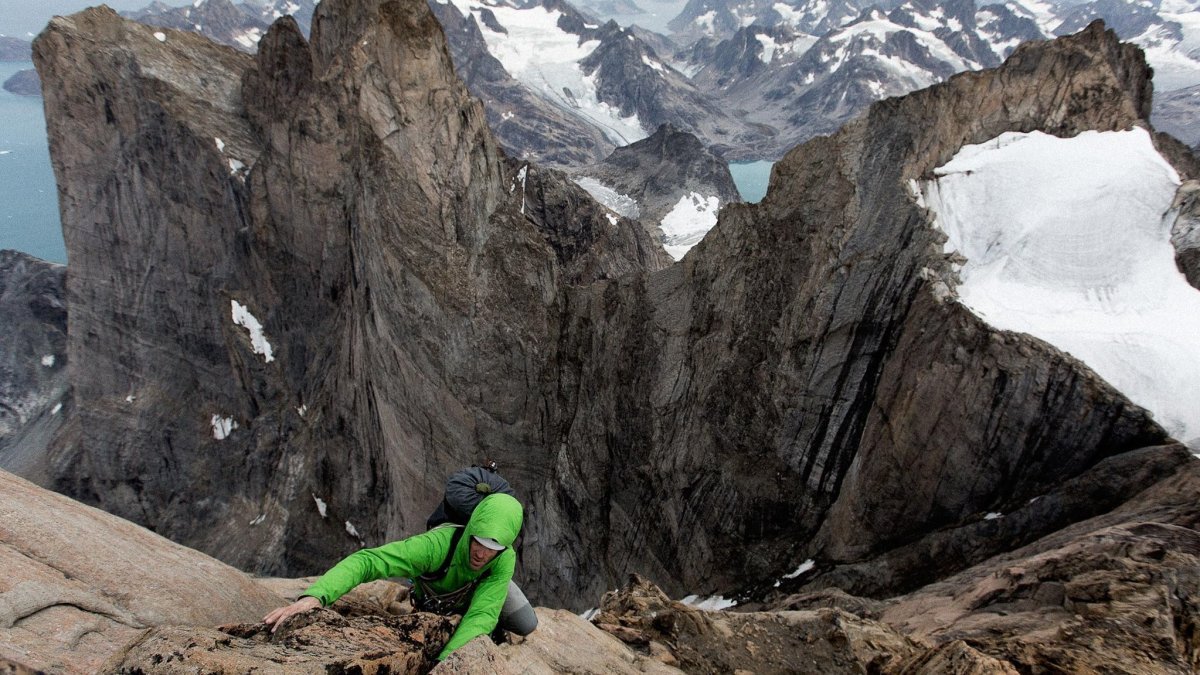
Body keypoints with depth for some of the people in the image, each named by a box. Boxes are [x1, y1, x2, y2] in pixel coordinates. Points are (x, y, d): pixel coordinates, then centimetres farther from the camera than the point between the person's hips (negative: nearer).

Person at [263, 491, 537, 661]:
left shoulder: (504, 559, -44)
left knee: (526, 625, -6)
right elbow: (366, 560, -59)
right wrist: (315, 595, -76)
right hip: (433, 594, 0)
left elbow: (481, 616, -47)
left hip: (482, 587, 1)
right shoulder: (437, 545, -51)